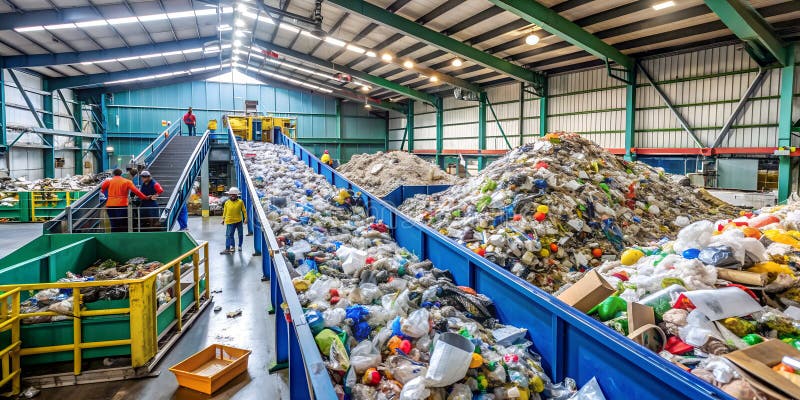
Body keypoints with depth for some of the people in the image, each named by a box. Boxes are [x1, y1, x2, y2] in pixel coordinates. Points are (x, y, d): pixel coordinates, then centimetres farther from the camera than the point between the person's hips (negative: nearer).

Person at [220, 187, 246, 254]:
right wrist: (223, 219, 8)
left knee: (240, 234, 12)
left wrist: (245, 218, -5)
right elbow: (225, 212, 8)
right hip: (230, 221, 0)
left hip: (239, 221, 1)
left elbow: (244, 211, 0)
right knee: (229, 235, -3)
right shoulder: (227, 203, 1)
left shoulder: (240, 202, -3)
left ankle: (240, 246, 30)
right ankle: (227, 249, 0)